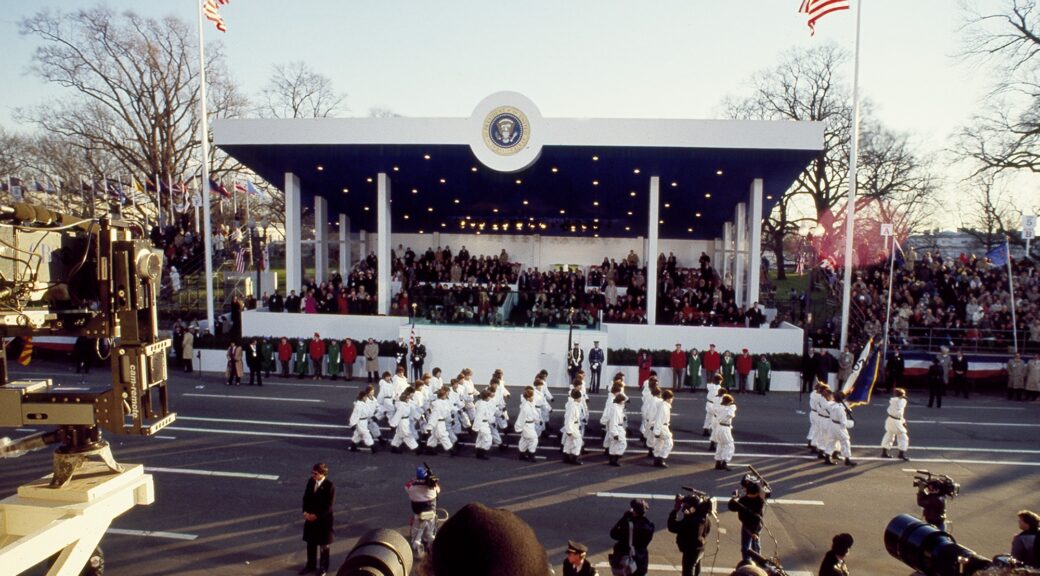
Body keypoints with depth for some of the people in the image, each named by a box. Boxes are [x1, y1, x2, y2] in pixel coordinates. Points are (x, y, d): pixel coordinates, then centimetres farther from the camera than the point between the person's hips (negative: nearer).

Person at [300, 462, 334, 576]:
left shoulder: (330, 486, -21)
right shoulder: (311, 481, -2)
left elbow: (329, 505, -19)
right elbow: (306, 497, 6)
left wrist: (316, 515, -19)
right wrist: (305, 511, -7)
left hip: (324, 519, -5)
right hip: (310, 518, 5)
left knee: (323, 545, 12)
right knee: (310, 543, 17)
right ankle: (311, 565, 36)